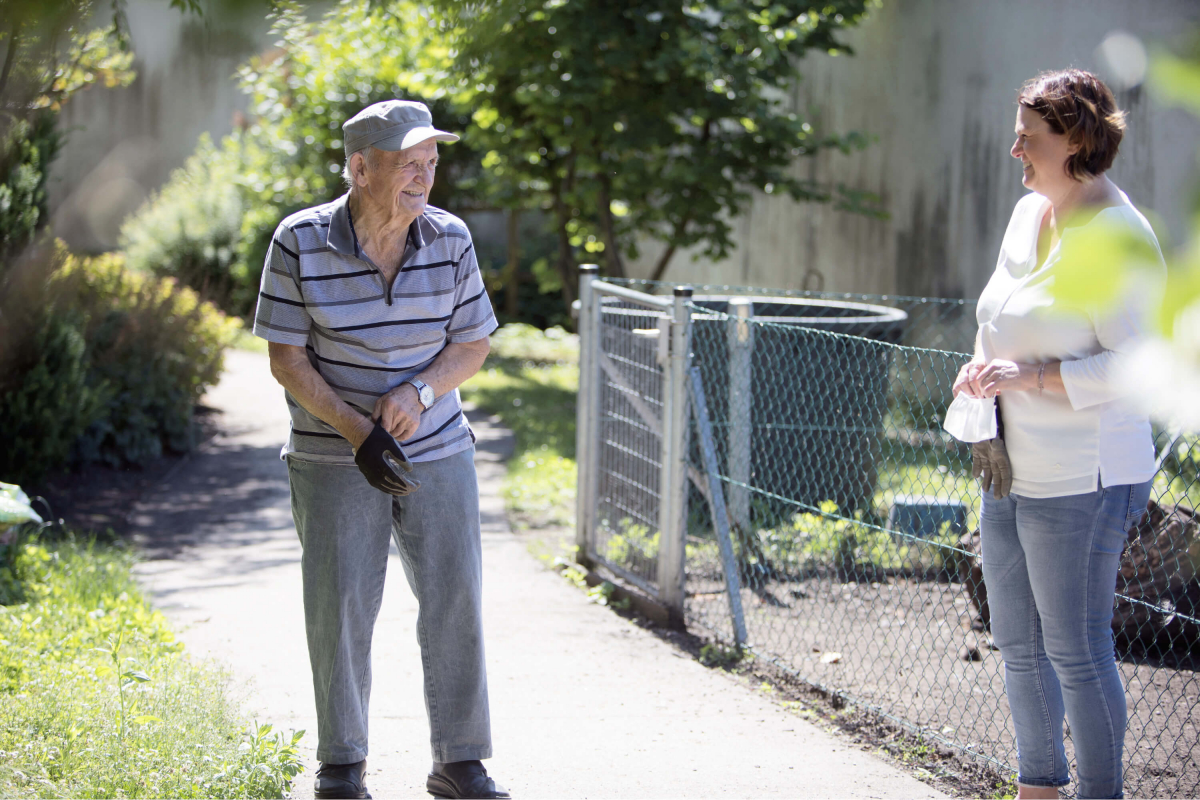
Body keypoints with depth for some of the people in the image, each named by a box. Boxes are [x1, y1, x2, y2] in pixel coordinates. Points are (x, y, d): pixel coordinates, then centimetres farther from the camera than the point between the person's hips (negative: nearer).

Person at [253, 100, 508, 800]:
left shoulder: (450, 240, -3)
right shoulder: (301, 243, -11)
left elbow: (473, 344, 5)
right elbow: (286, 358, -8)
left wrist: (420, 391, -15)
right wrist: (356, 430, -18)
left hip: (437, 452, 3)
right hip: (335, 459, -2)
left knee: (456, 599, 1)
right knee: (341, 607, 0)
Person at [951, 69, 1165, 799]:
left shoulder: (1116, 236, -18)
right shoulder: (1029, 213, 9)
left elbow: (1140, 366, -22)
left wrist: (1035, 376, -25)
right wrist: (985, 370, 6)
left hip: (1081, 480, -9)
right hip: (1012, 468, 9)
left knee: (1075, 648, -1)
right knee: (1018, 641, 18)